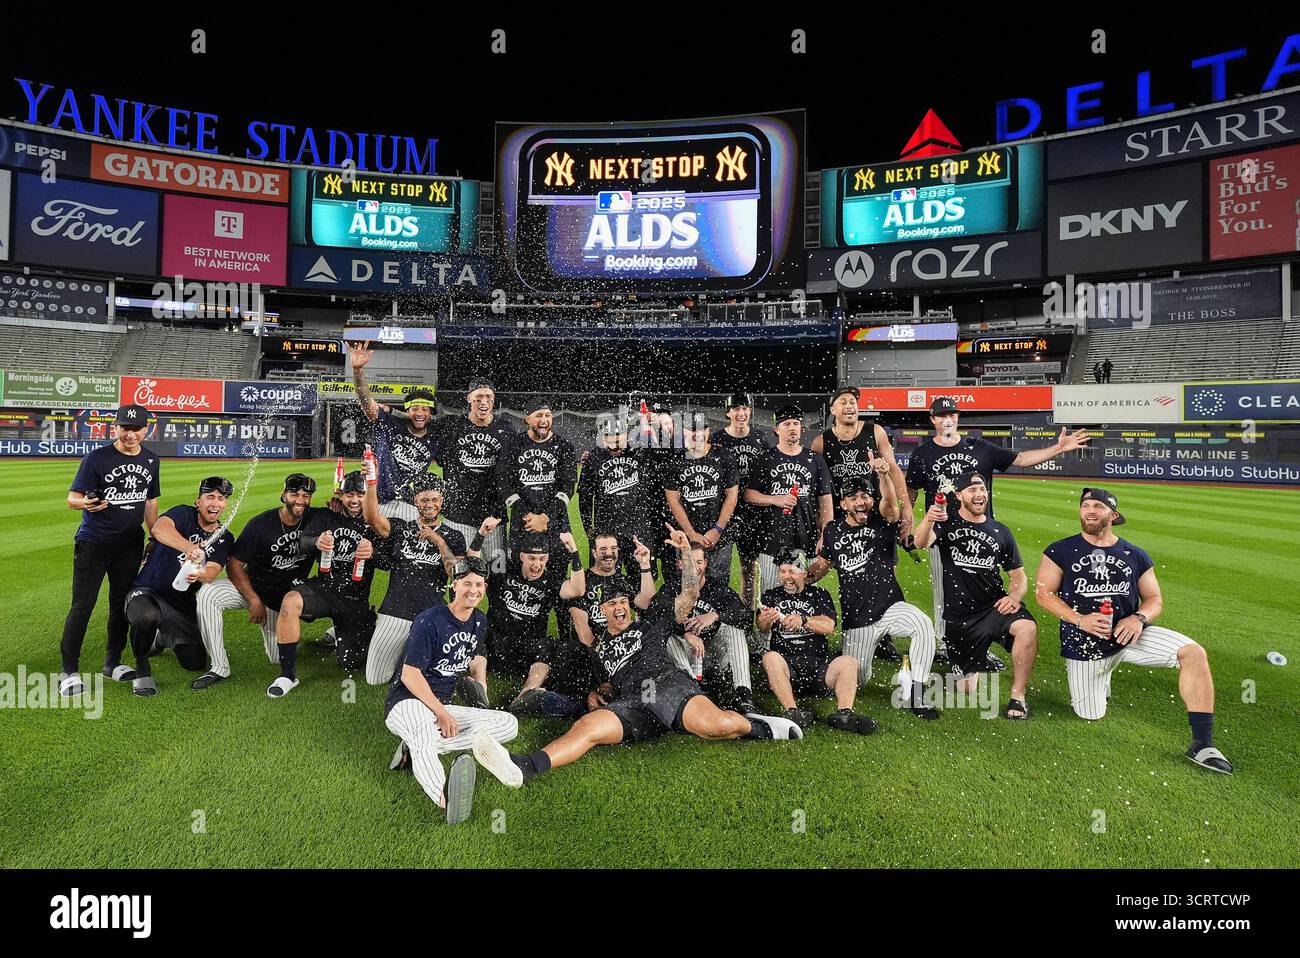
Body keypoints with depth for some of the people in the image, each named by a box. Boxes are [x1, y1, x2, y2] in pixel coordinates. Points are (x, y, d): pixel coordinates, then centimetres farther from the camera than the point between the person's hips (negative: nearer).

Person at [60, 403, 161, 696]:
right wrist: (85, 503, -33)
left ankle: (113, 663, 26)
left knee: (122, 604, 12)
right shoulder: (97, 457, -9)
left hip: (130, 544, 5)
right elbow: (72, 497, -9)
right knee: (82, 606, -5)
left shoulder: (151, 459, 6)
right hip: (93, 542, -4)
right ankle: (69, 671, 6)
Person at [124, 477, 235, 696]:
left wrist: (200, 574, -40)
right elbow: (159, 528, -32)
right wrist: (190, 548, -50)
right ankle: (141, 670, -9)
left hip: (183, 606, 4)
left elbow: (213, 570, -15)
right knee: (146, 616, -39)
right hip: (147, 592, -4)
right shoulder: (184, 514, -9)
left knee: (195, 663, -1)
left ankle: (163, 638, 32)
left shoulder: (224, 538, 2)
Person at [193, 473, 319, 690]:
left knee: (280, 659, 0)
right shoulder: (261, 524, -17)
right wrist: (254, 601, -19)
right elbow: (234, 566, -13)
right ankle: (219, 668, -21)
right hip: (250, 586, -1)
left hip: (285, 596, 1)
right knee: (207, 594, -31)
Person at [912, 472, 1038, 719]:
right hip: (959, 617, -1)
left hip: (995, 606, 2)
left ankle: (1017, 697, -16)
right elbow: (920, 543, -22)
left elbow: (1019, 576, 11)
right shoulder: (946, 523, 0)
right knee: (966, 689, 2)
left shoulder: (1000, 532, 8)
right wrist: (928, 519, -45)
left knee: (1028, 628, -32)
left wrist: (1015, 596, -12)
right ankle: (973, 664, 38)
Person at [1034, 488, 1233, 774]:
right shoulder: (1060, 551, -3)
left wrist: (1139, 618, -14)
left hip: (1127, 632, 2)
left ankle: (1202, 744, -16)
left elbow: (1155, 599, 9)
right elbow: (1043, 592, -6)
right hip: (1084, 644, -2)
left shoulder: (1136, 556, 6)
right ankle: (1100, 674, 37)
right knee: (1090, 716, 2)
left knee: (1194, 653, -23)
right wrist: (1080, 619, -20)